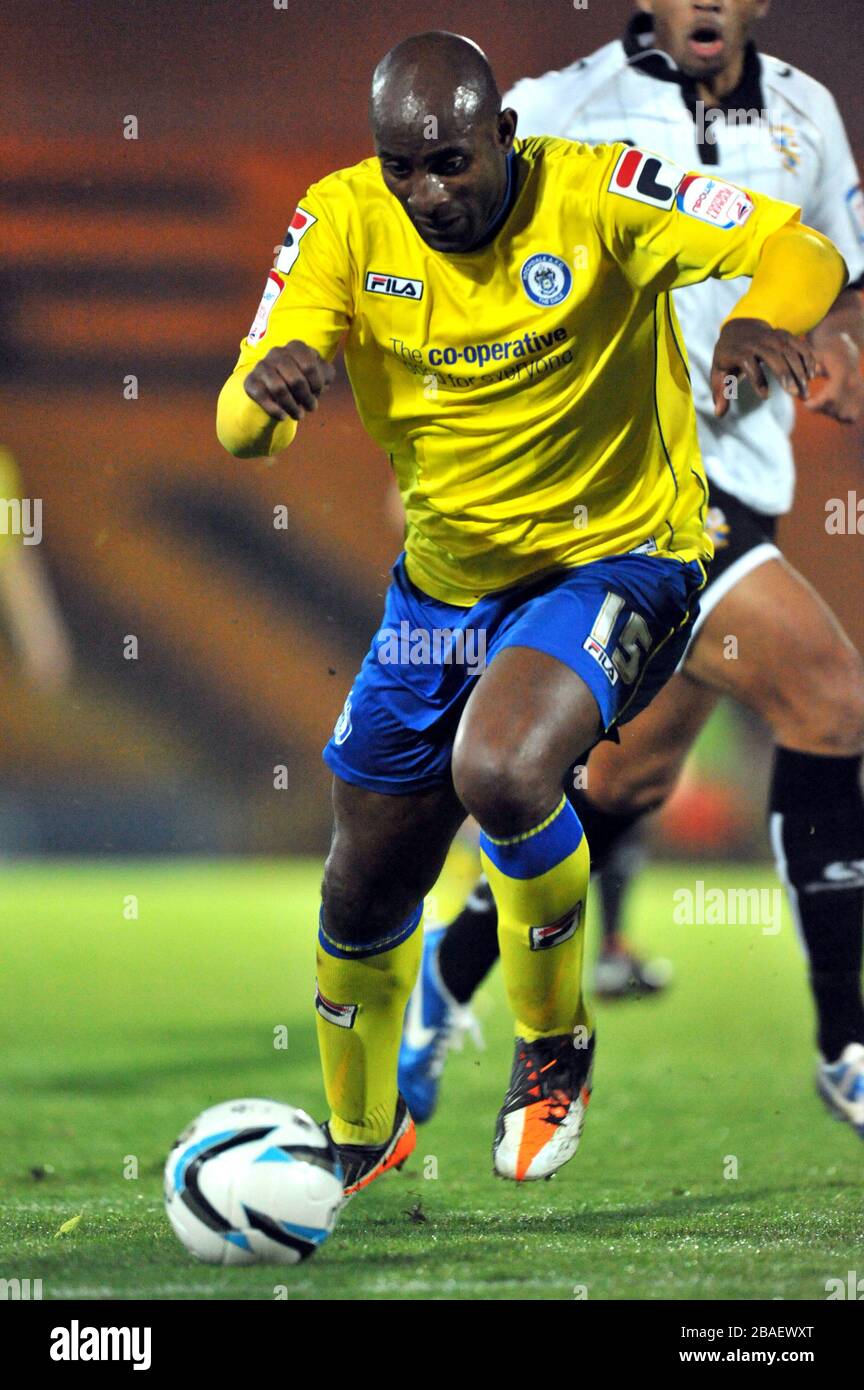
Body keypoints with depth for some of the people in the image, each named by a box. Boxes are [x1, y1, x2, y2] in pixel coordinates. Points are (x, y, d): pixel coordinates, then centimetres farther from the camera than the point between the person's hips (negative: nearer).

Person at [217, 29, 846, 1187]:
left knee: (499, 775, -34)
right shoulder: (348, 222, -11)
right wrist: (267, 390, -41)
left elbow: (802, 251, -25)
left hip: (615, 560, -5)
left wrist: (767, 316, -48)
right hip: (443, 580, 5)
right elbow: (240, 430, -15)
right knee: (364, 894, 12)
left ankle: (554, 1045, -4)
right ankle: (357, 1143, 42)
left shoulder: (596, 197, -20)